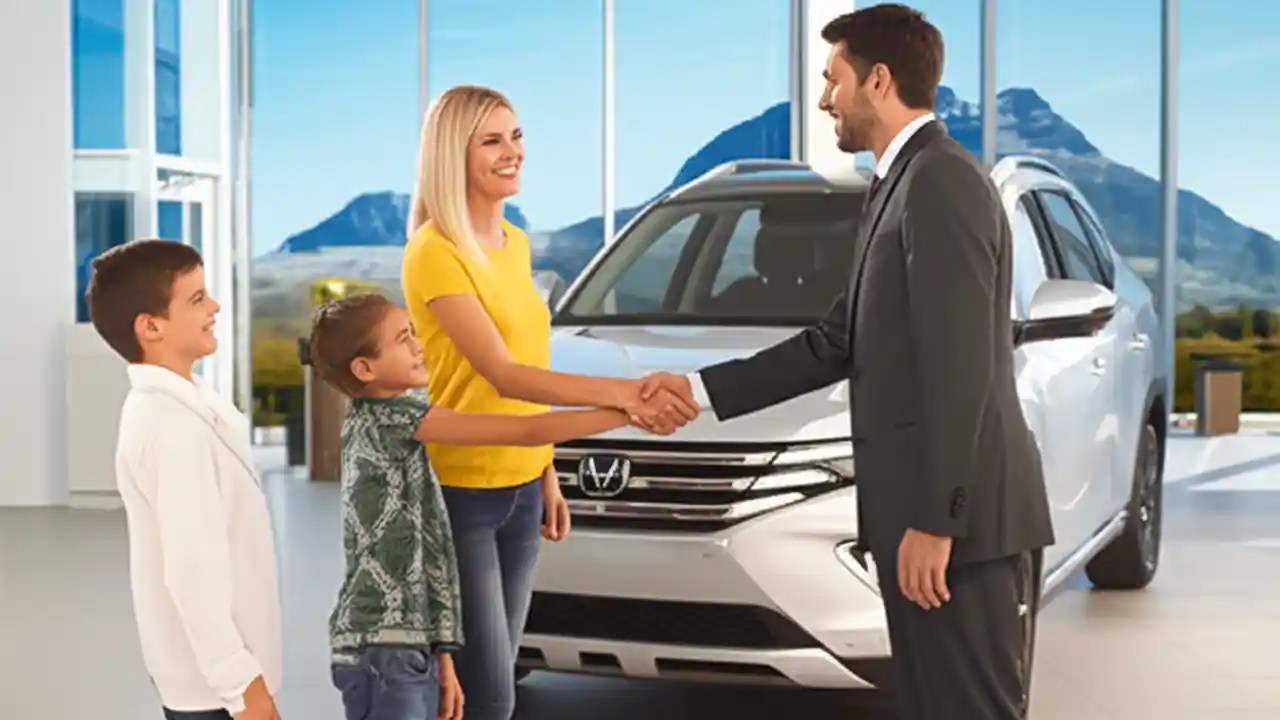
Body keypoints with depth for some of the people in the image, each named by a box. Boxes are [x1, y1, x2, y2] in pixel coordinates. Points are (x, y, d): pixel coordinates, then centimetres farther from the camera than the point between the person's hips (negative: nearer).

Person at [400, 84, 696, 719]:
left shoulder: (515, 244, 11)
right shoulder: (435, 254, -16)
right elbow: (502, 376, -27)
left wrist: (547, 474, 13)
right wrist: (621, 394, -37)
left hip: (520, 489, 8)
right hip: (457, 494, -8)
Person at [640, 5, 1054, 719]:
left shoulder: (941, 180, -13)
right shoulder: (907, 185, 19)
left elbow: (961, 367, -20)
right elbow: (836, 345, 20)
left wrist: (934, 520, -21)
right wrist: (701, 389, 17)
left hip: (962, 515, -10)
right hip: (927, 513, 10)